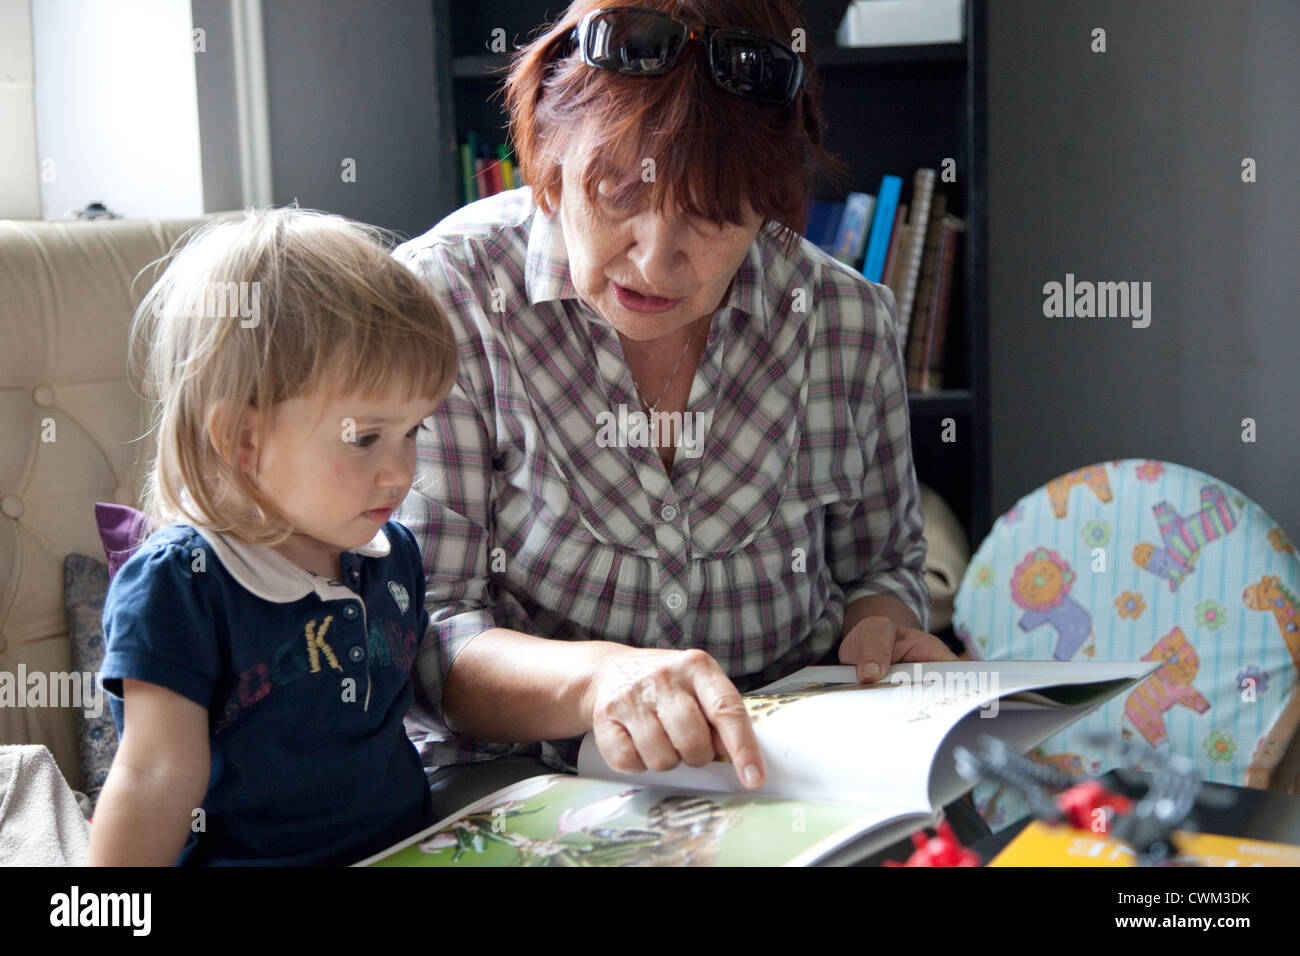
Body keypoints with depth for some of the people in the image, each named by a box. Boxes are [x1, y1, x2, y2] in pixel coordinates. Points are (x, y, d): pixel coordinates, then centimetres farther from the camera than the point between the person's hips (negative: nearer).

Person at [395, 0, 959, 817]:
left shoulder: (850, 322, -2)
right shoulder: (443, 299, -11)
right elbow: (414, 634, -16)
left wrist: (878, 623, -8)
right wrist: (596, 678, -36)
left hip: (785, 772, 3)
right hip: (514, 777, -2)